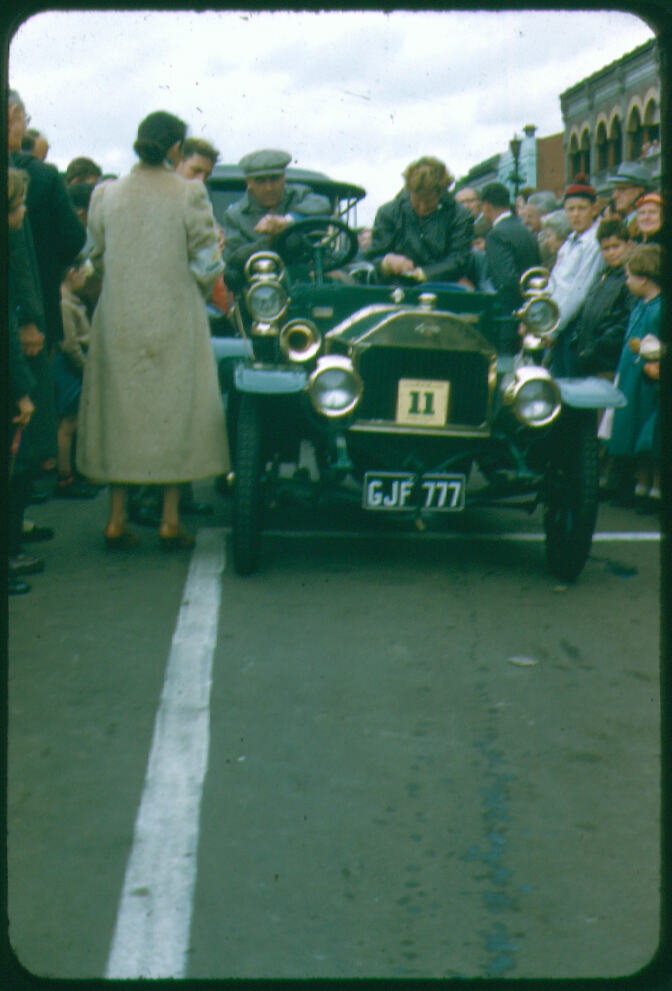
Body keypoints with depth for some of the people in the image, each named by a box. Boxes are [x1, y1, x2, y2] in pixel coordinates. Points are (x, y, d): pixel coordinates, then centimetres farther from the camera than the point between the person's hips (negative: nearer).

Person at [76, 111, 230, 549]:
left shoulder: (107, 193, 1)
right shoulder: (189, 193, -9)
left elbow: (98, 254, 8)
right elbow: (207, 262, -7)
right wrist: (199, 291, 13)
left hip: (118, 319, 3)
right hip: (175, 319, -3)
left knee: (121, 409, 10)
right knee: (174, 411, 6)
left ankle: (117, 520, 11)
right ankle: (171, 520, 8)